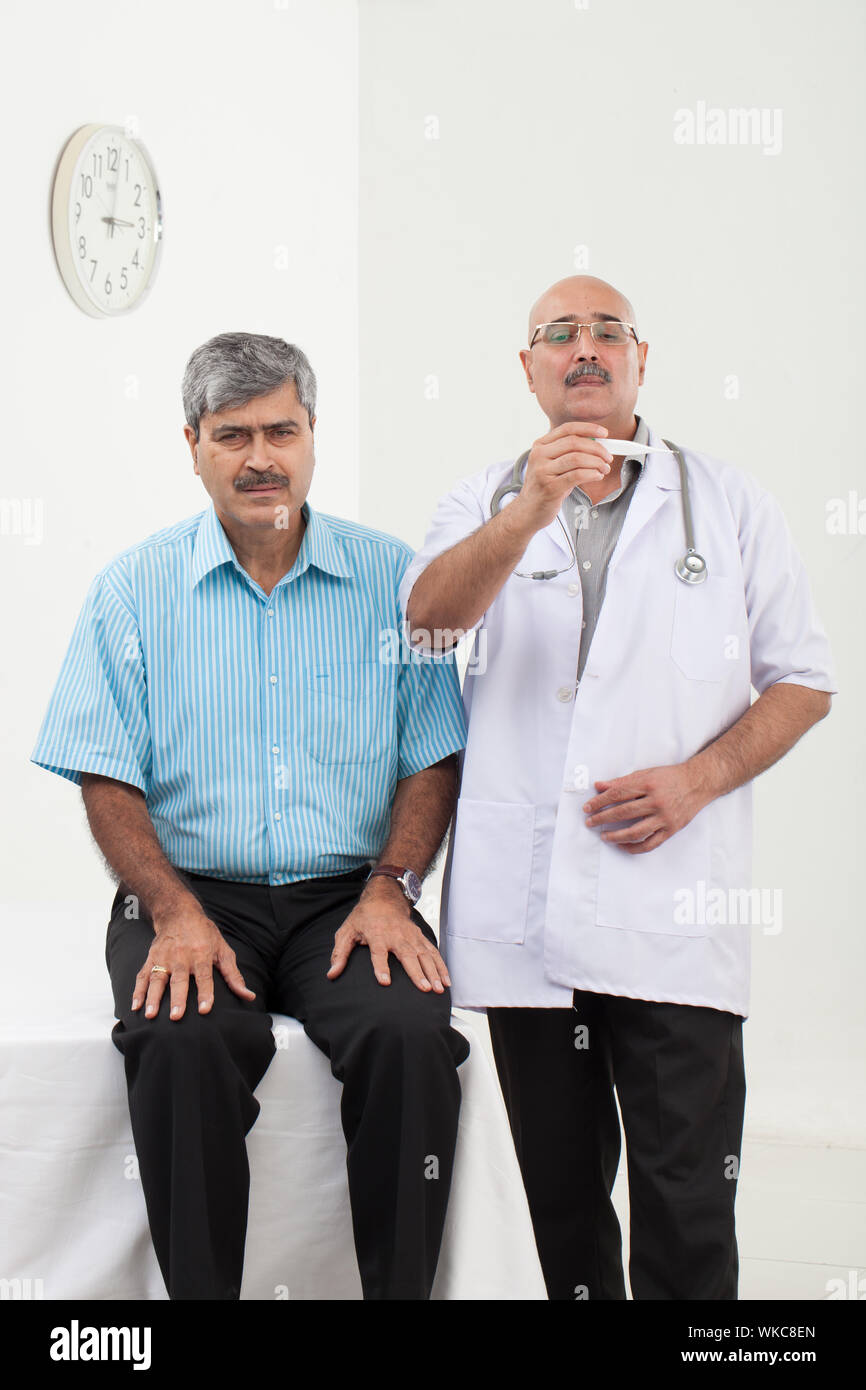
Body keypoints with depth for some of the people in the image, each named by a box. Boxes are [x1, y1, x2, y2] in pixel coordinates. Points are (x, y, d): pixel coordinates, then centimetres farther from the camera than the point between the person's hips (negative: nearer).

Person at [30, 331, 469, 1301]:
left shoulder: (390, 576, 8)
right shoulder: (134, 588, 7)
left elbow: (434, 757, 7)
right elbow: (108, 780, 2)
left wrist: (389, 891, -9)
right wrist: (175, 914, -13)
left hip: (347, 894, 1)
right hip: (194, 893, 0)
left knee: (409, 1030, -29)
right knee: (180, 1041, -31)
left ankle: (401, 1292, -12)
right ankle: (199, 1292, -14)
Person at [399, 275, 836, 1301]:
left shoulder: (729, 503, 10)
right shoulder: (487, 502, 12)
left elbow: (804, 680, 9)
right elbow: (428, 618, -8)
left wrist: (698, 777, -8)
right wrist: (530, 511, -24)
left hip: (671, 908, -1)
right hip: (526, 905, 2)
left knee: (687, 1203, -4)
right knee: (561, 1188, 11)